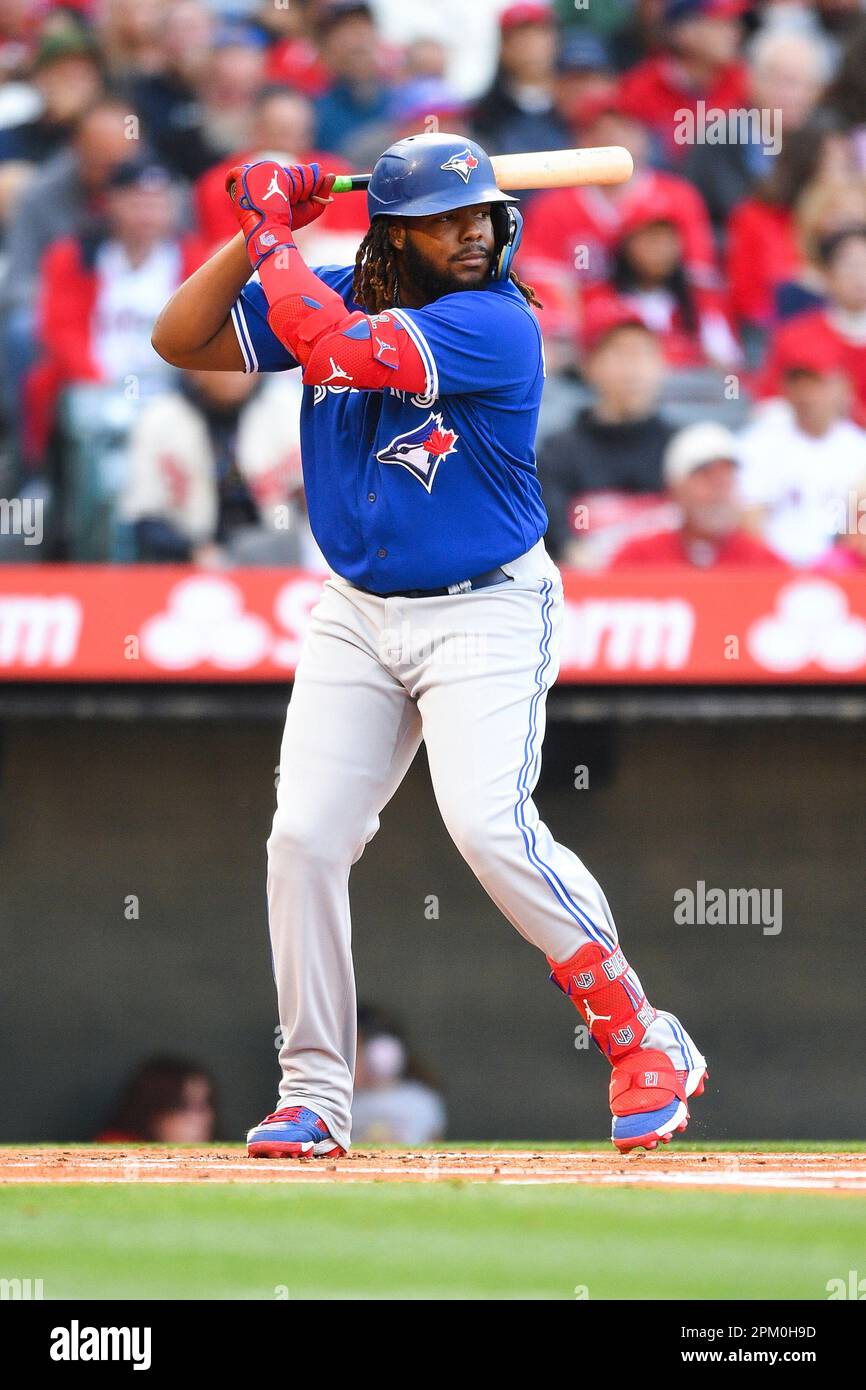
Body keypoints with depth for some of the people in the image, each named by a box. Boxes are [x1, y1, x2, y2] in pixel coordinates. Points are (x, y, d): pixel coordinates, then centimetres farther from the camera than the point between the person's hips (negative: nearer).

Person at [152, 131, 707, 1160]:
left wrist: (272, 228, -17)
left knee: (491, 825, -22)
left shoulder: (497, 323, -18)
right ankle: (314, 1096, 9)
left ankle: (645, 1048, -8)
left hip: (484, 613, -6)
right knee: (303, 837, -2)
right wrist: (261, 229, -9)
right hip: (357, 613, 6)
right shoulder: (332, 295, 2)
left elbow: (332, 348, -29)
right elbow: (181, 341, 2)